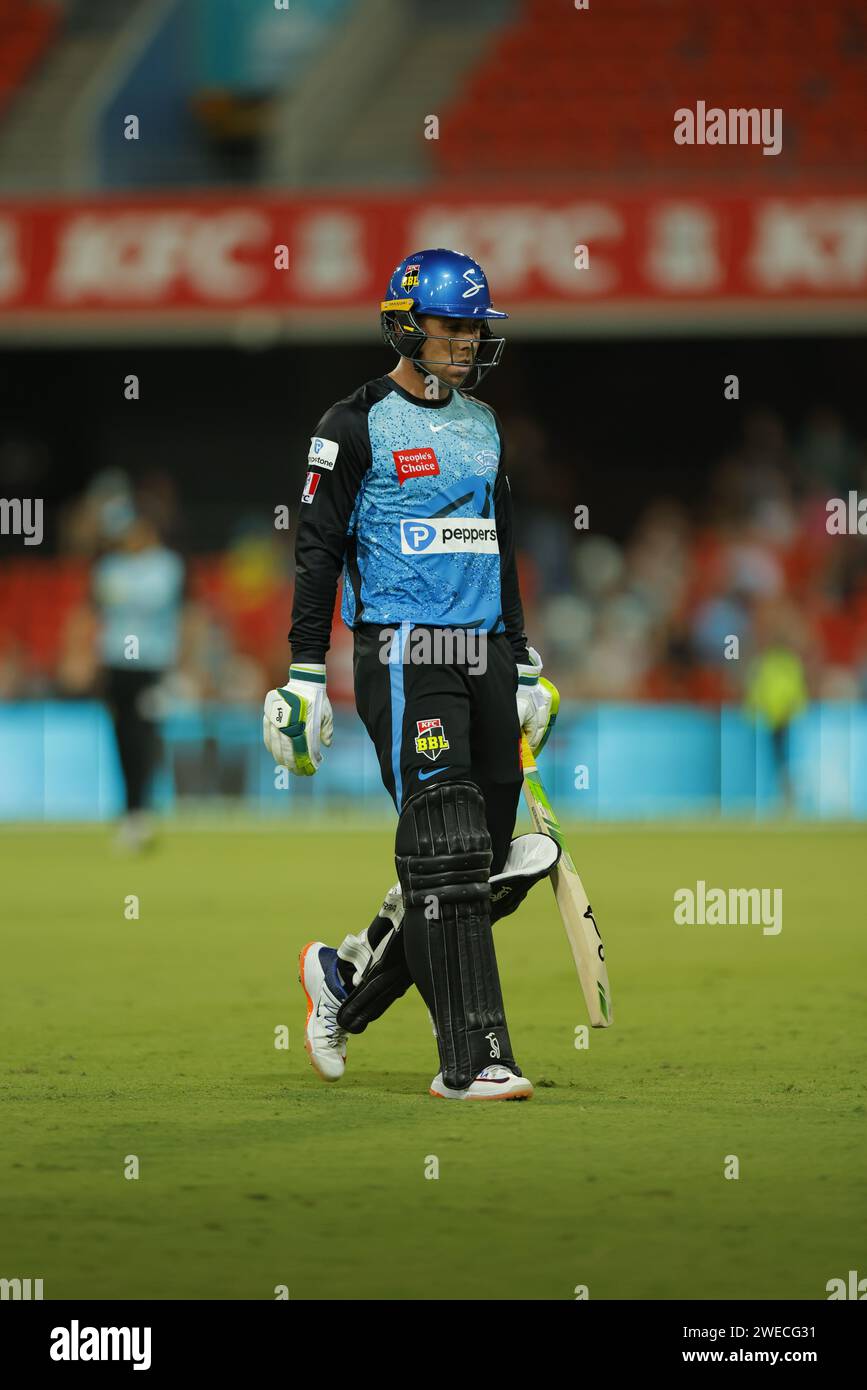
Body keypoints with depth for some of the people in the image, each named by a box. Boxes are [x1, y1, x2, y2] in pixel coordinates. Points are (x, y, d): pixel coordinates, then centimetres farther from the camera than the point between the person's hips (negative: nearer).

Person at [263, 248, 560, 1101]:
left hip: (481, 654, 7)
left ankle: (345, 980, 24)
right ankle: (470, 1059, -13)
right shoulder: (358, 424, -3)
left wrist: (522, 668, 22)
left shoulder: (481, 426, 17)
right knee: (445, 855, -13)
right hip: (402, 655, -7)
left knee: (488, 868, 4)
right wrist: (304, 674, -9)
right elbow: (317, 549, -4)